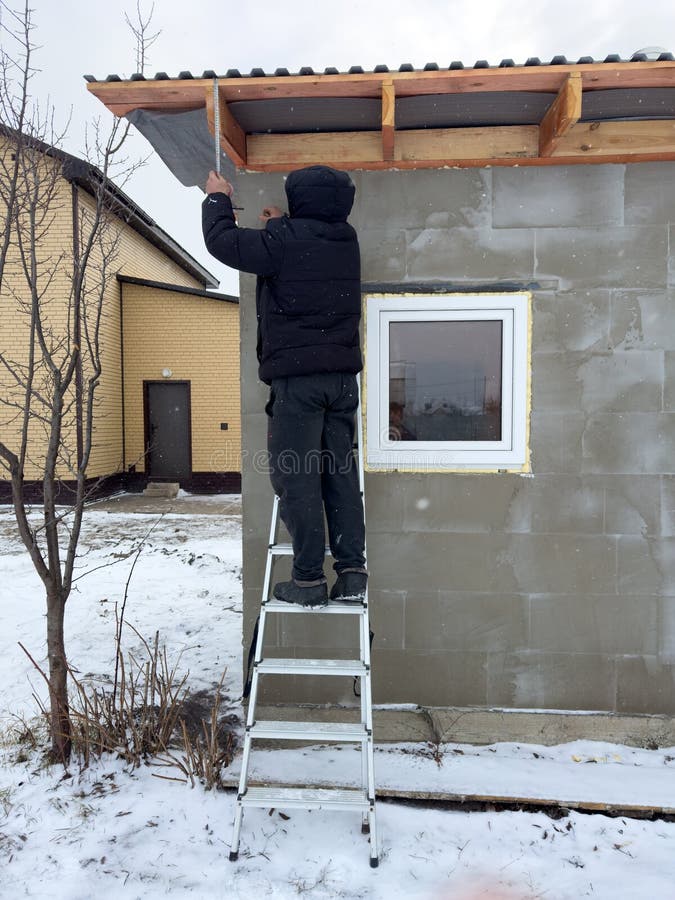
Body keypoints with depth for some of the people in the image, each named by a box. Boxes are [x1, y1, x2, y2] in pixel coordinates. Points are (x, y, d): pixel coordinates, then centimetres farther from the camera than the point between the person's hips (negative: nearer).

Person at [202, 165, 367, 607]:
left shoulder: (284, 239, -6)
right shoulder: (346, 240, 14)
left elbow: (223, 241, 2)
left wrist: (218, 198, 19)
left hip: (297, 376, -6)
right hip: (342, 375, 7)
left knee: (297, 477, -1)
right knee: (341, 473, 8)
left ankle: (309, 578, 2)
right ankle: (353, 571, 10)